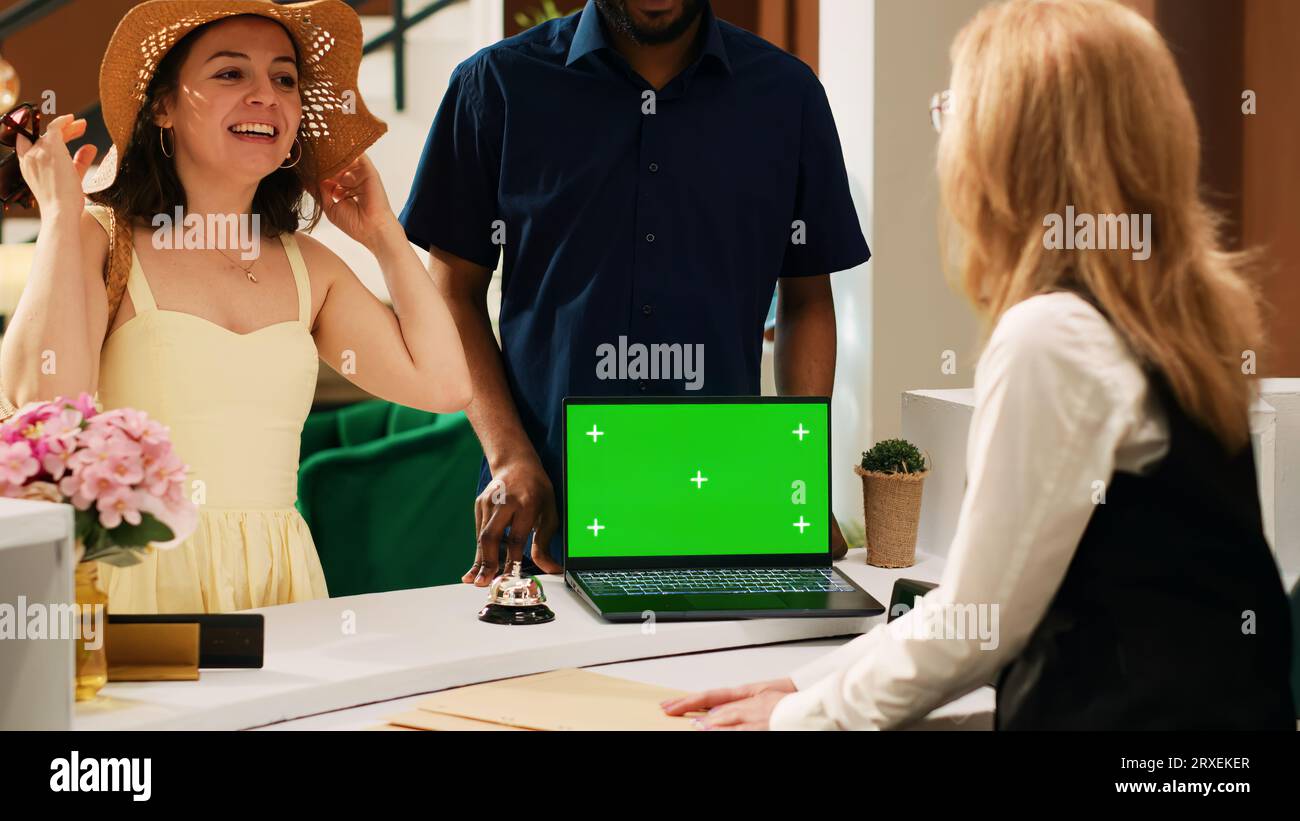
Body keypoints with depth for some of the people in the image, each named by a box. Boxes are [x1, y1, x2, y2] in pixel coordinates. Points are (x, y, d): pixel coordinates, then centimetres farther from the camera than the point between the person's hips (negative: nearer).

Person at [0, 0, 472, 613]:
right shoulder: (103, 241, 1)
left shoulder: (308, 266, 15)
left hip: (279, 585, 4)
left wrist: (383, 234, 15)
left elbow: (444, 384, 6)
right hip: (145, 585, -4)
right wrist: (61, 213, -6)